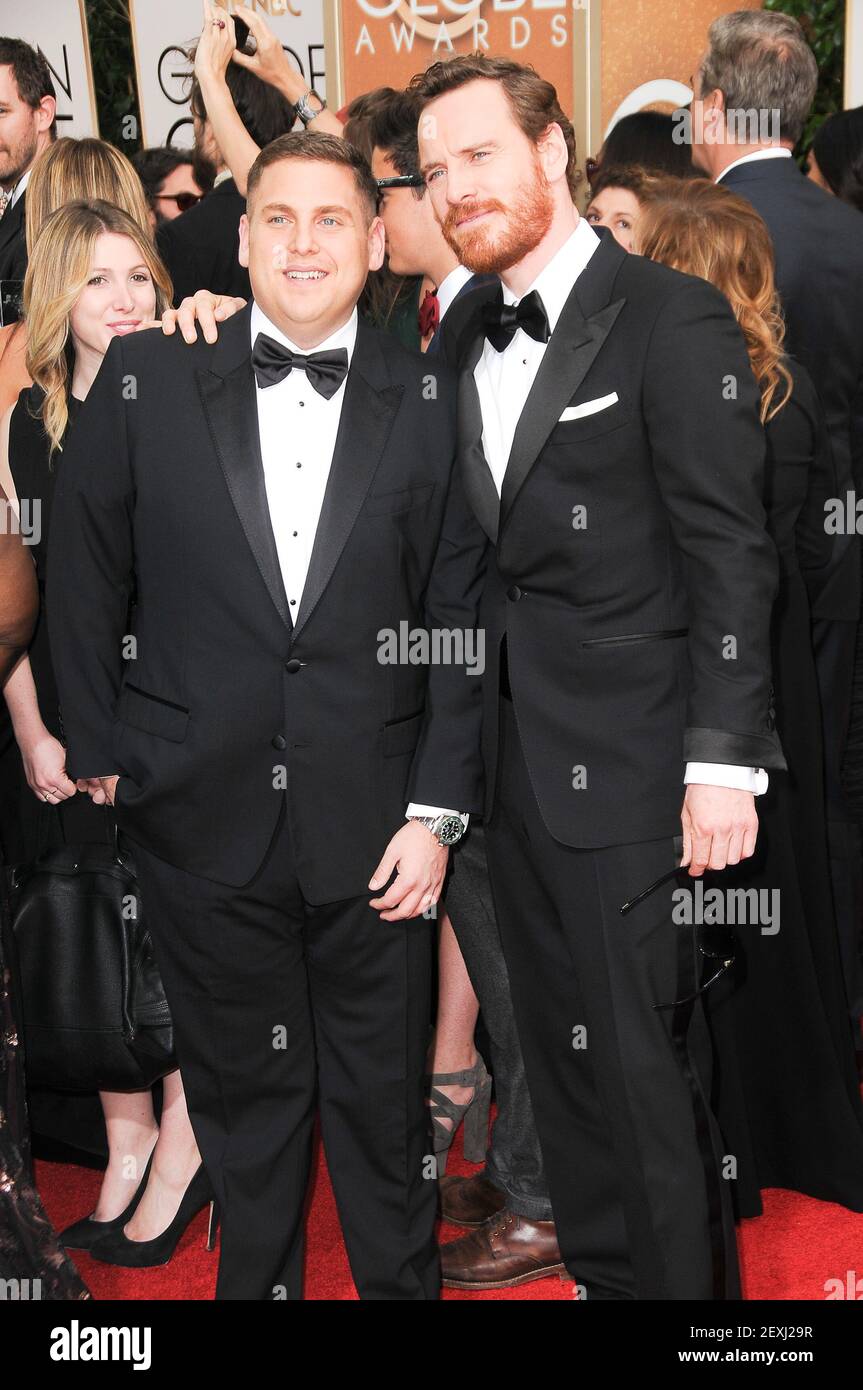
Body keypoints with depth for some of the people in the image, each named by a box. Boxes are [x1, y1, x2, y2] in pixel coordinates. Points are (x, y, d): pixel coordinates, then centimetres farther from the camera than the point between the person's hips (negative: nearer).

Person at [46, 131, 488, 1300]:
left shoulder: (428, 403, 1)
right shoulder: (147, 377, 0)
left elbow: (458, 619, 1)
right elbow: (83, 575, 7)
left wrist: (438, 809, -3)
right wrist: (97, 751, 5)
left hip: (372, 821, 0)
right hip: (203, 814, 0)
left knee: (384, 1100, 13)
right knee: (241, 1094, 15)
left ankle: (405, 1284, 35)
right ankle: (255, 1281, 37)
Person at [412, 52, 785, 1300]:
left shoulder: (672, 320, -8)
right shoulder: (465, 335, 13)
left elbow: (729, 555, -11)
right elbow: (480, 547, 9)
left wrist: (723, 762, -15)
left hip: (628, 760, -6)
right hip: (517, 755, 7)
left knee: (644, 1061, 3)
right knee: (561, 1045, 16)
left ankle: (686, 1278, 22)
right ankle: (601, 1264, 34)